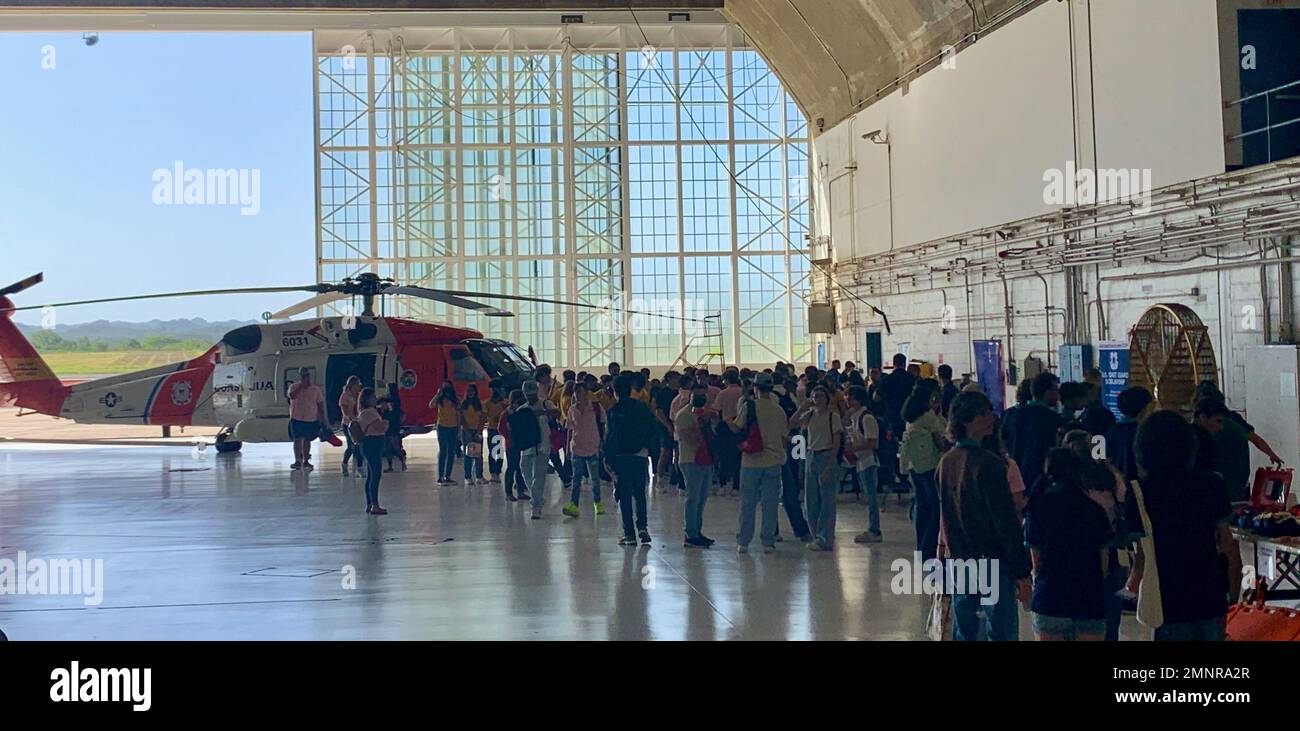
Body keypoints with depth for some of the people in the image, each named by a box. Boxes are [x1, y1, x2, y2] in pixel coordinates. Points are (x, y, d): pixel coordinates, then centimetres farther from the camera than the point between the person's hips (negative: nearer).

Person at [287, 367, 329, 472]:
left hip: (311, 420, 1)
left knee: (307, 440, 9)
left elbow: (320, 405, 7)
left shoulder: (316, 389, 3)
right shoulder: (294, 387, 0)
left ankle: (306, 461, 18)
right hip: (296, 419, -1)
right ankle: (297, 461, 5)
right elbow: (292, 396, -23)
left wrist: (323, 420, 5)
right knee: (297, 439, 0)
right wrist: (301, 385, -19)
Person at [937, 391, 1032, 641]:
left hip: (959, 562, 7)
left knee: (963, 632, 14)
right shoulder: (988, 463, -17)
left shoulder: (945, 463, 6)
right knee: (1002, 631, 0)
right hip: (992, 563, -7)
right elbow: (1006, 521, -16)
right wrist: (1021, 573, -12)